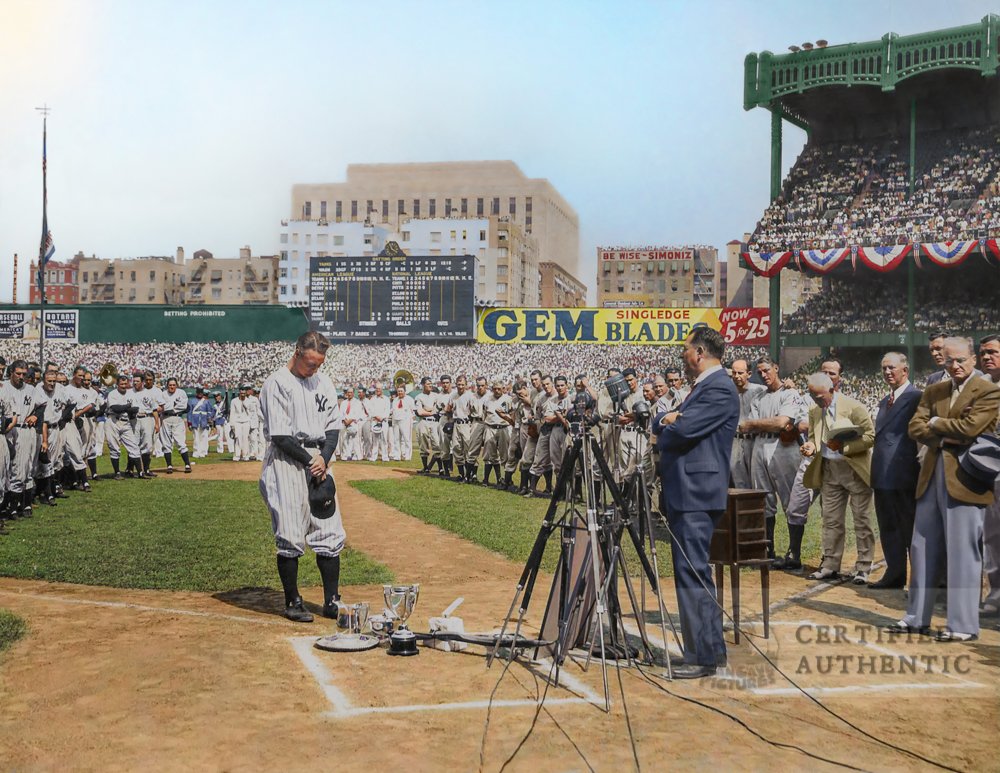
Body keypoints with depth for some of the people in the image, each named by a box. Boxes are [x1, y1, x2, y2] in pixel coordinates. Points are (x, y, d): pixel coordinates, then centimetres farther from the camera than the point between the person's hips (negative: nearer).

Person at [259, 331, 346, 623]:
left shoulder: (324, 382, 13)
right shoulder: (277, 383, -8)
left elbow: (332, 428, 11)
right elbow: (280, 436, -12)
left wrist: (324, 458, -6)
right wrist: (310, 461, -13)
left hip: (319, 459, 6)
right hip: (287, 461, -6)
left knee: (330, 532, 4)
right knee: (290, 536, -3)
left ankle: (332, 601, 10)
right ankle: (293, 602, 9)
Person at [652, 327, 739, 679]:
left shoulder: (719, 389, -12)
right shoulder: (703, 387, 20)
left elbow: (682, 430, -21)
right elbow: (661, 423, 20)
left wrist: (667, 425, 1)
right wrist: (667, 419, -2)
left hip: (696, 494, -10)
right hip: (683, 493, 10)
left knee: (692, 573, -8)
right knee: (691, 572, 14)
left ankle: (703, 656, -2)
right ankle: (710, 649, 22)